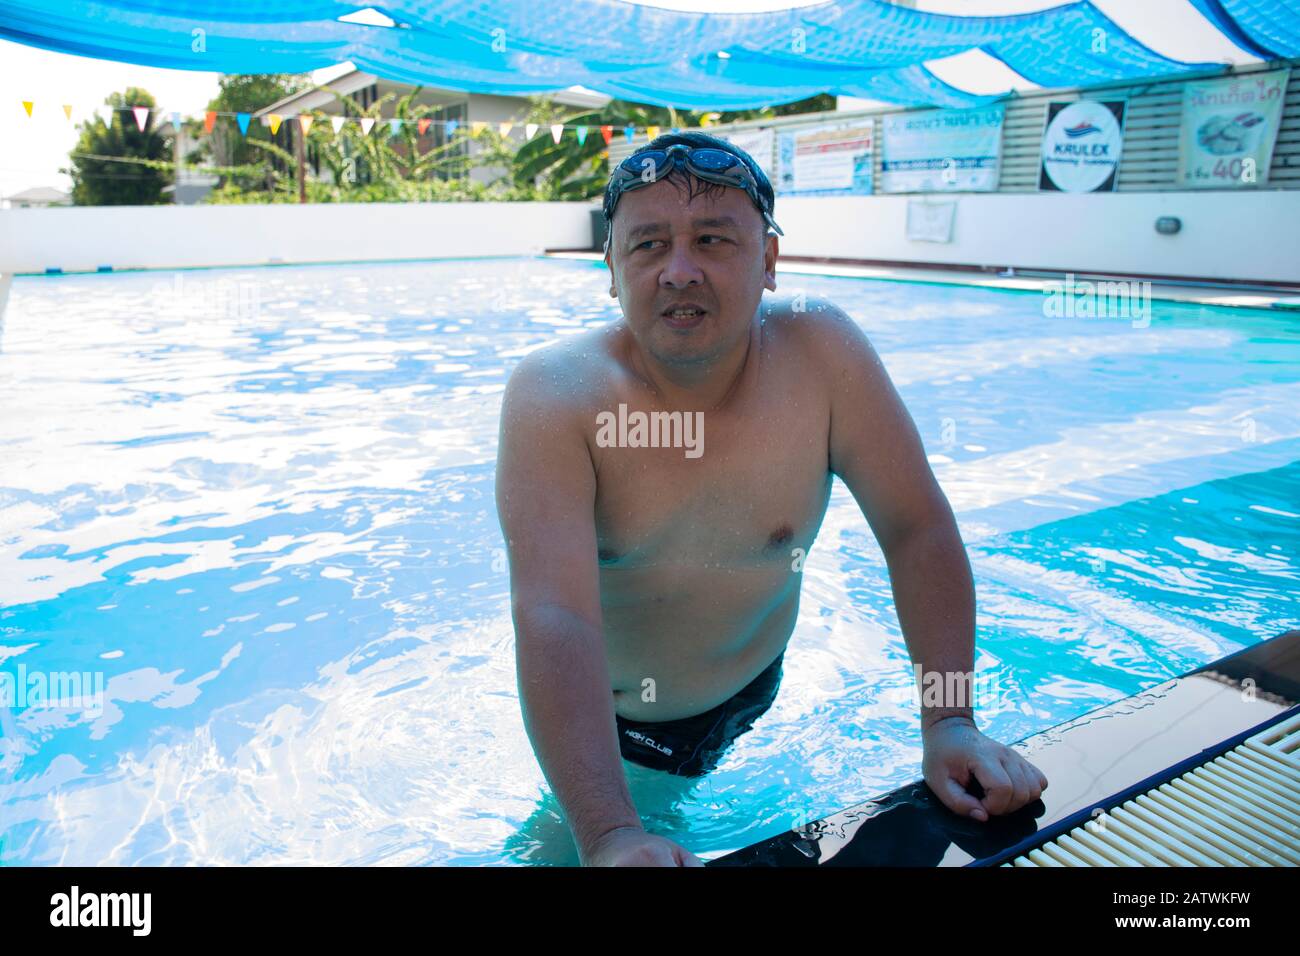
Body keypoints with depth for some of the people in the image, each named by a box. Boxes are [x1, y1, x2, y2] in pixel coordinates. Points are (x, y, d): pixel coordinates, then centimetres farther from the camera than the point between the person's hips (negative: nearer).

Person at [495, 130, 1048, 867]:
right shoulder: (554, 396, -28)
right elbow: (555, 619, -38)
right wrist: (610, 835, -49)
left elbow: (918, 529, -17)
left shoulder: (819, 350, -22)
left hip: (746, 697, 1)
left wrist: (950, 723, -25)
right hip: (600, 712, -1)